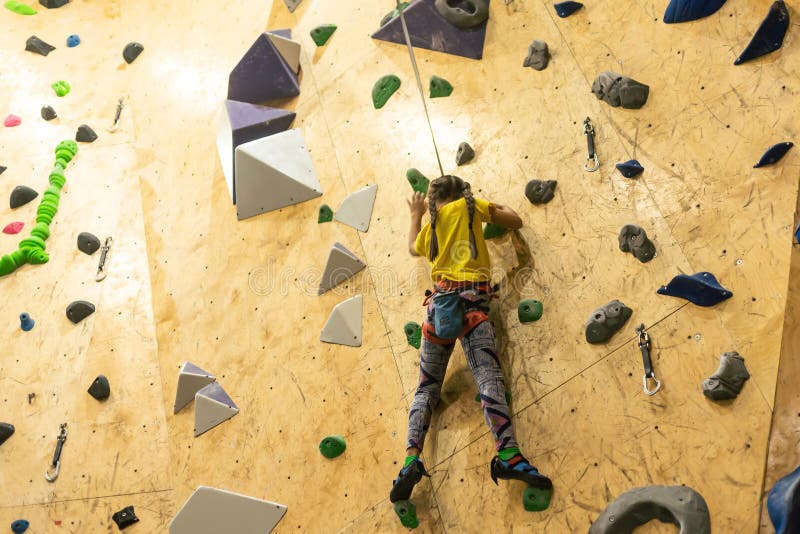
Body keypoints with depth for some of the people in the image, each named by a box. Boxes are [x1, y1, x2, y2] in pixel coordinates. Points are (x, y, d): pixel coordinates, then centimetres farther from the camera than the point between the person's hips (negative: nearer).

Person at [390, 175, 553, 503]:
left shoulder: (430, 224, 22)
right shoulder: (470, 205, 15)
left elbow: (414, 248, 43)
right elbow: (515, 222, 20)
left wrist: (415, 215, 55)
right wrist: (494, 208, 38)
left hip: (440, 300, 3)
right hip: (471, 297, -2)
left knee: (426, 386, 4)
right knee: (489, 376, -20)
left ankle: (412, 459, -16)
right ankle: (508, 454, -40)